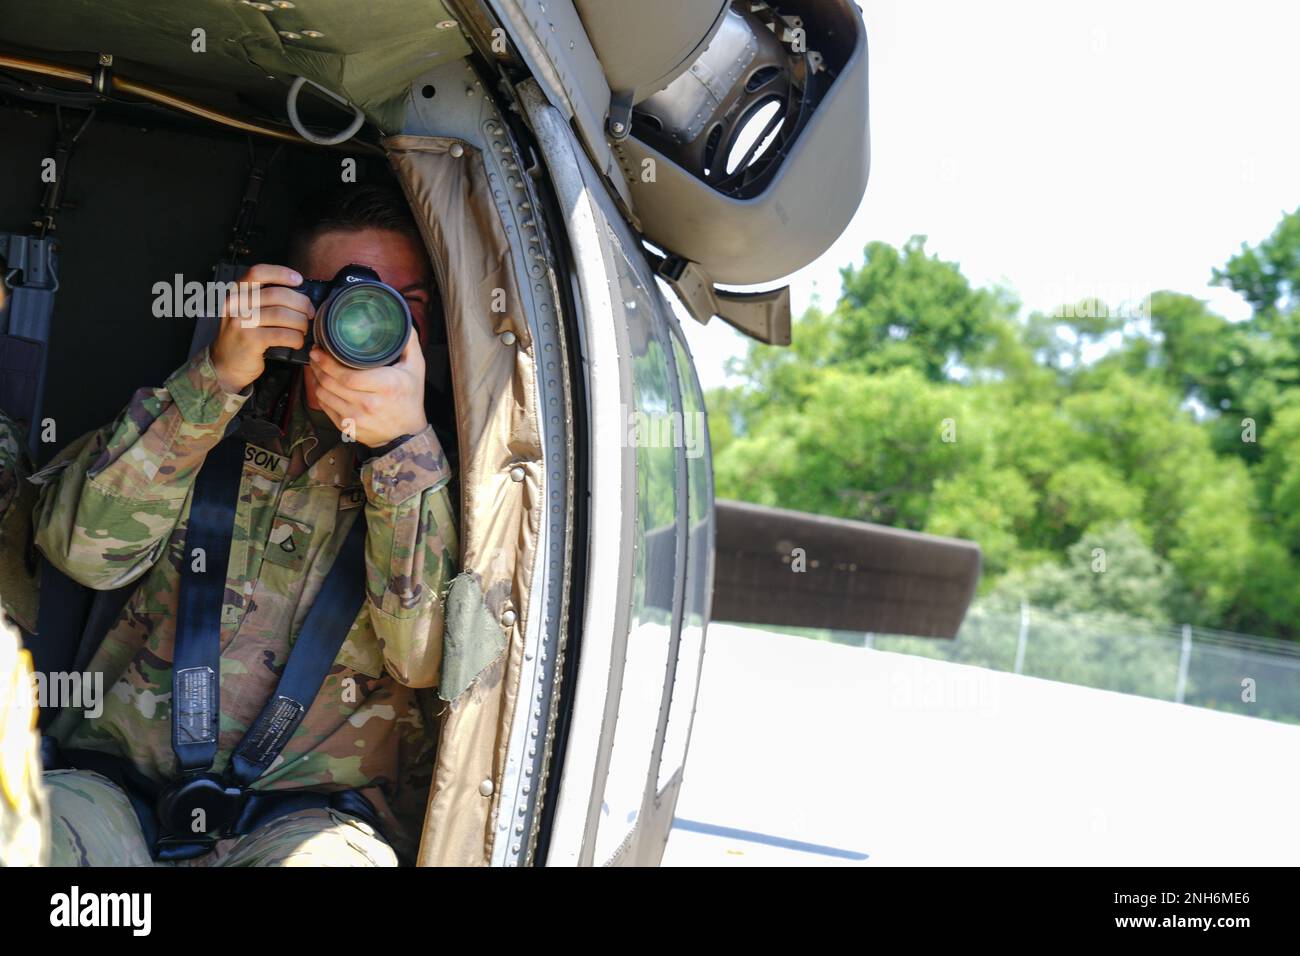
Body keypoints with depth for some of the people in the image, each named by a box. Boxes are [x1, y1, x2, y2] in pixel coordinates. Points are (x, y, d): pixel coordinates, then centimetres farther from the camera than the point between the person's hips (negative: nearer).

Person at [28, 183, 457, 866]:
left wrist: (404, 447, -17)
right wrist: (214, 380, -11)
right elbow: (80, 548, -3)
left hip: (321, 810, -1)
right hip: (118, 778, 1)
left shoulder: (435, 461, 6)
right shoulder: (218, 422, 11)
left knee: (318, 856, -35)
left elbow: (429, 657, -8)